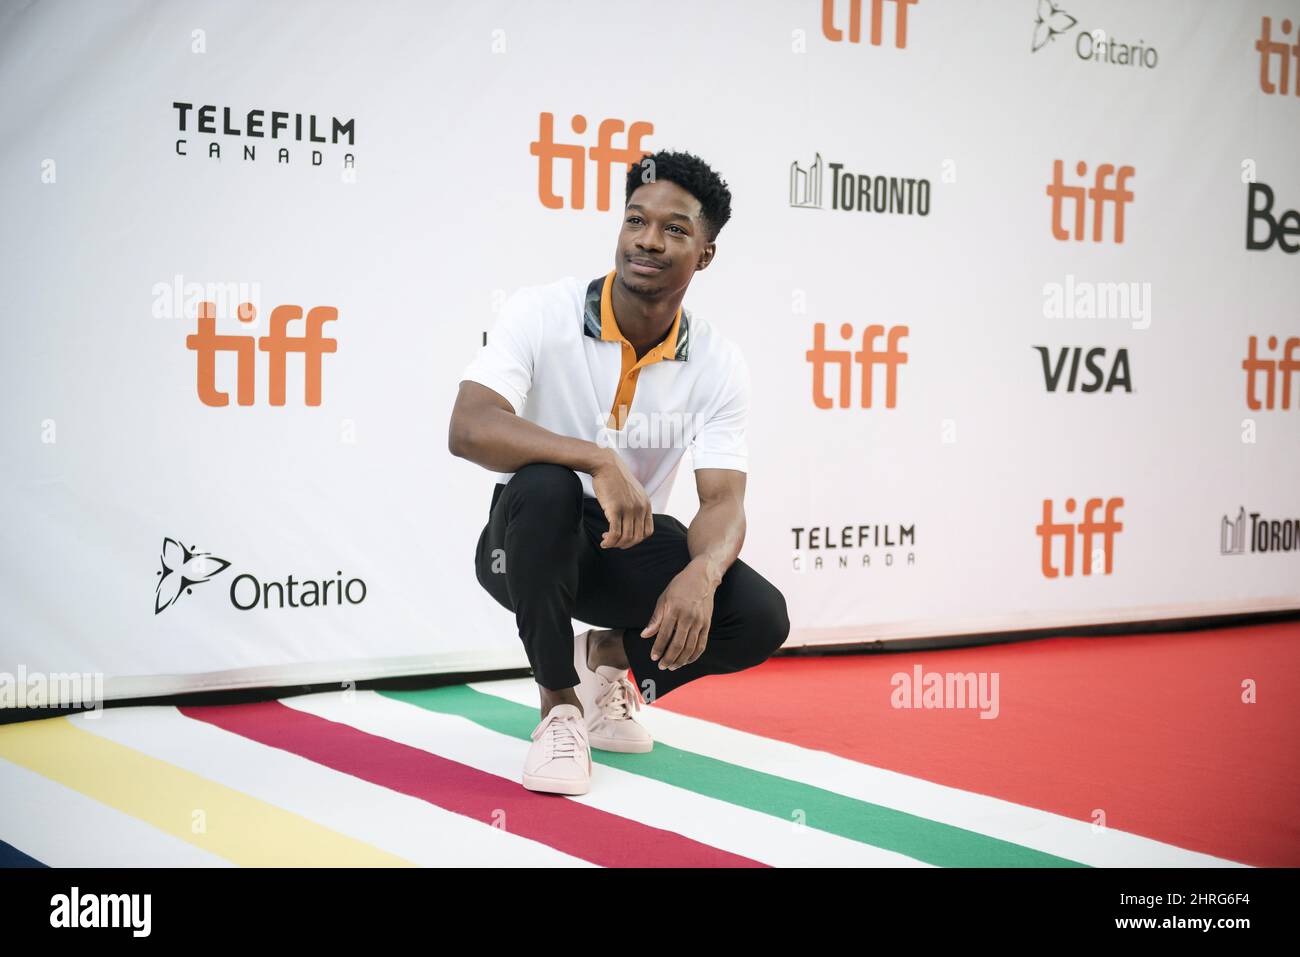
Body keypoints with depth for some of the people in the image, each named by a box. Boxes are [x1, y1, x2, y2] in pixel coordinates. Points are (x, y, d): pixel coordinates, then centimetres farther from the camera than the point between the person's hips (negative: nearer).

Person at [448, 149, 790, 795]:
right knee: (545, 485, -39)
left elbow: (723, 503, -15)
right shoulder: (542, 314, -16)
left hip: (633, 546, 3)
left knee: (760, 618, -23)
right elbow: (468, 429, -31)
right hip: (531, 543, -3)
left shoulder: (719, 364, -8)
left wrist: (701, 573, -39)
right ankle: (560, 707, -18)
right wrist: (597, 459, -45)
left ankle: (605, 656, 10)